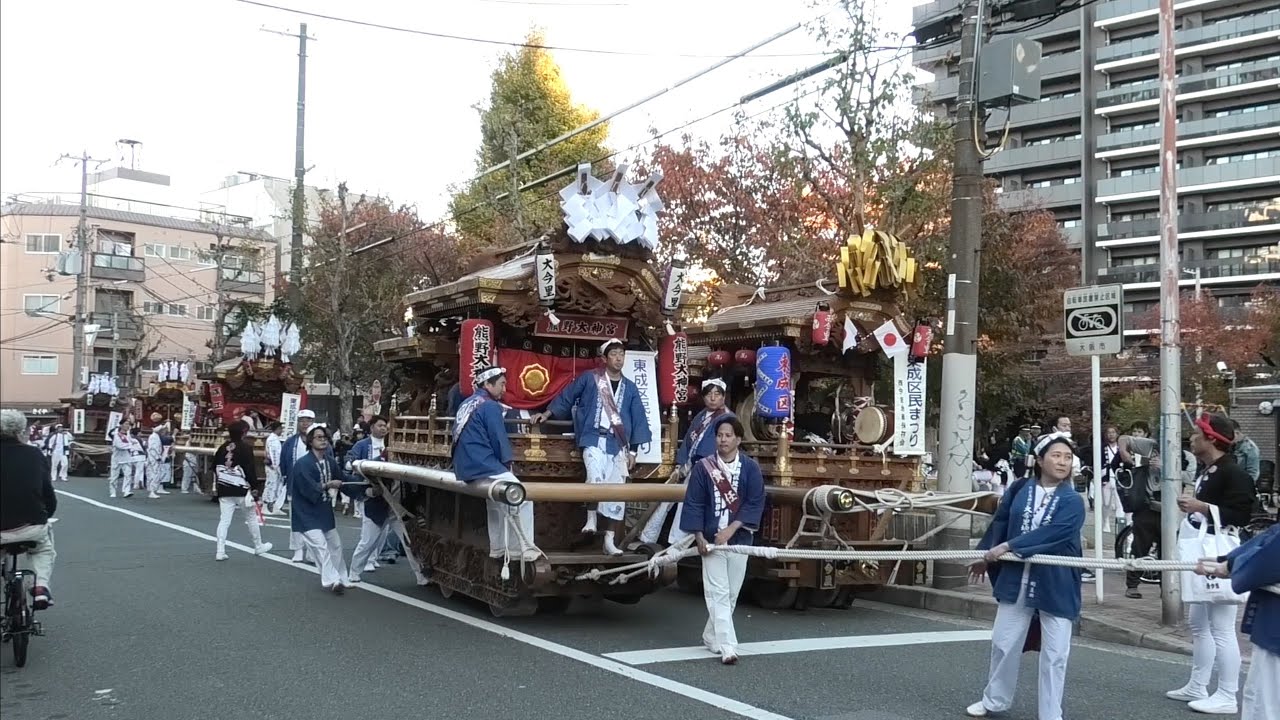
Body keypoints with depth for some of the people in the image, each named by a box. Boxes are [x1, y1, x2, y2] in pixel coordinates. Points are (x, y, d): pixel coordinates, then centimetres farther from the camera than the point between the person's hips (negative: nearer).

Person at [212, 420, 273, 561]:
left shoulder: (223, 448, 8)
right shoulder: (245, 447, -11)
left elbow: (215, 468, 15)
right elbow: (250, 469, -15)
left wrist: (216, 486, 25)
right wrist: (255, 487, -8)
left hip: (224, 490, 5)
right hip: (242, 490, -5)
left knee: (224, 520, 4)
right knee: (252, 517, 12)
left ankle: (220, 551, -3)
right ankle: (258, 546, 24)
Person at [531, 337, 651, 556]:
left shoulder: (630, 388, 11)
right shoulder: (589, 378, 3)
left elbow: (637, 419, 11)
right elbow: (567, 397, 10)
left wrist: (632, 450, 6)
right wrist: (548, 413, 2)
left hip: (618, 443, 3)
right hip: (594, 438, -3)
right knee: (595, 479, -28)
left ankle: (609, 541, 7)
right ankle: (591, 519, -7)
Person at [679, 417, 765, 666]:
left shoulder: (750, 468, -2)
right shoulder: (702, 467, -3)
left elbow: (755, 503, -7)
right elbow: (693, 504, -2)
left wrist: (731, 529, -16)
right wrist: (699, 537, -11)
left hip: (739, 538, 2)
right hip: (711, 540, -2)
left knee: (731, 594, 11)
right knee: (718, 594, -6)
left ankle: (711, 637, 29)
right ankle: (727, 647, -6)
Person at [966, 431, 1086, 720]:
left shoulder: (1073, 501, -8)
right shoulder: (1020, 489, 1)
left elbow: (1048, 534, -22)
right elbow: (1000, 522, 9)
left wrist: (1008, 547, -26)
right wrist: (985, 556, 6)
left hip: (1055, 586, -3)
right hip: (1016, 579, 3)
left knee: (1054, 654, 4)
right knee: (1003, 642, 13)